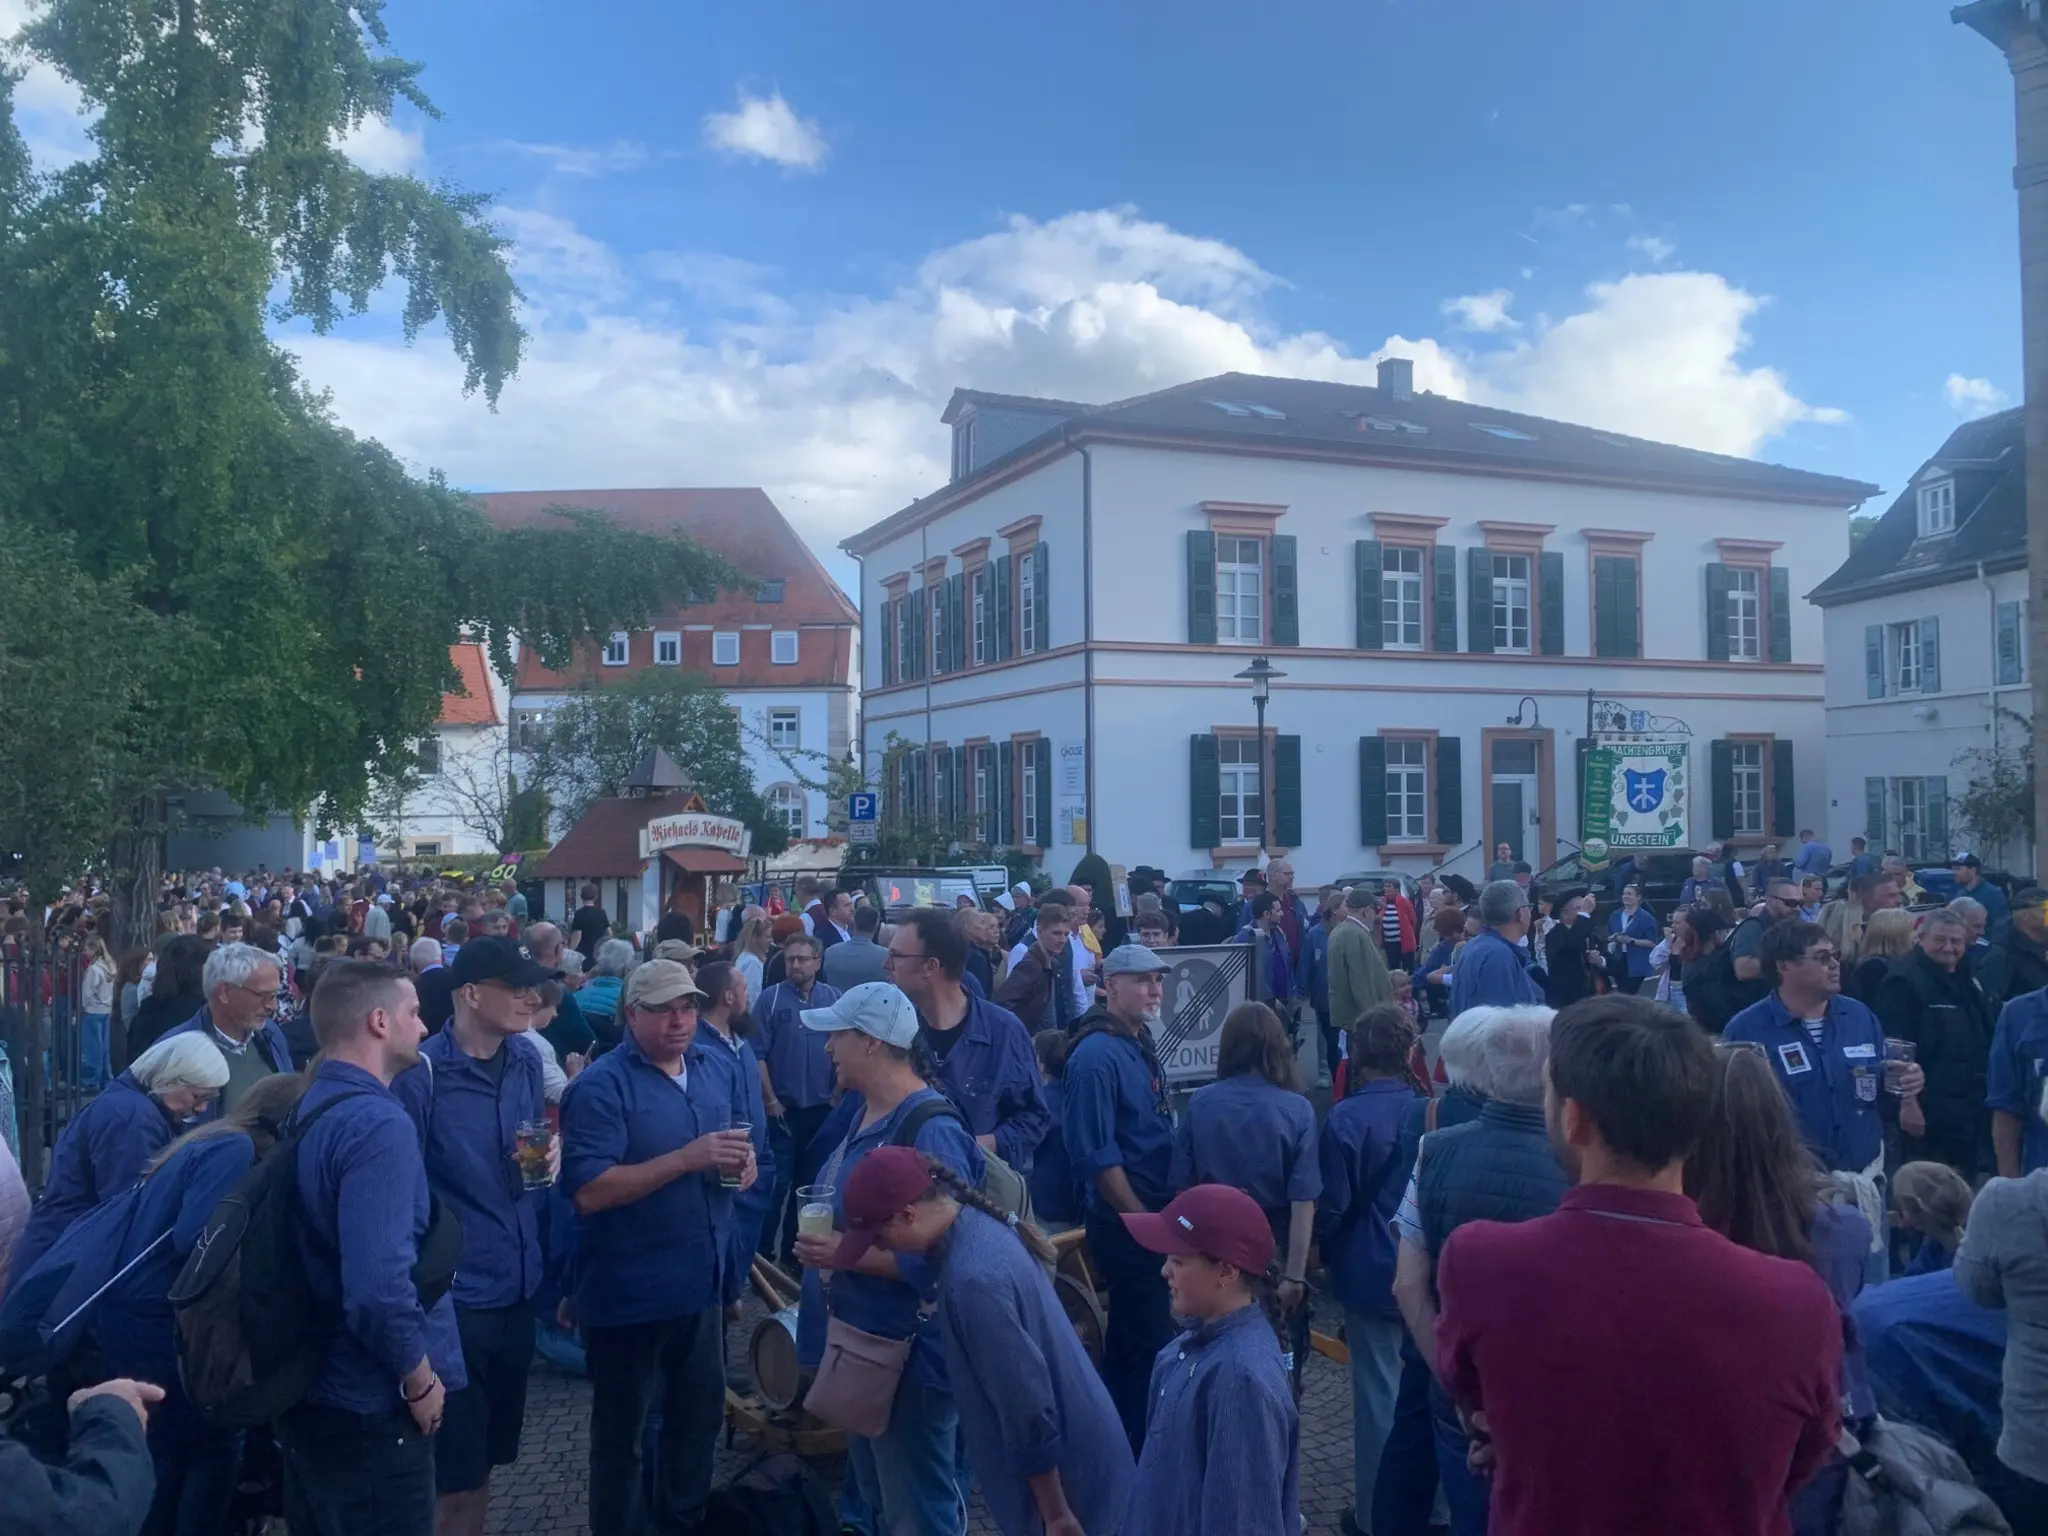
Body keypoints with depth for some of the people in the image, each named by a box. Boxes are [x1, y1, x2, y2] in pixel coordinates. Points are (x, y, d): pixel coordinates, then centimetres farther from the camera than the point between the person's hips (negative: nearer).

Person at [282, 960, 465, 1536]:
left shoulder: (311, 1107, 6)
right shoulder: (378, 1123, -24)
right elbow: (379, 1286, -32)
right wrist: (420, 1379, -17)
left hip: (311, 1389, 9)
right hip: (370, 1407, -9)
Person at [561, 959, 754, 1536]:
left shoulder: (712, 1069, 5)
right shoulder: (601, 1086, -17)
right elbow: (589, 1192, -24)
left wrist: (740, 1163, -8)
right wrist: (687, 1158, -30)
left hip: (702, 1280, 7)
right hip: (629, 1292, -7)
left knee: (701, 1415, 22)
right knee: (620, 1429, 12)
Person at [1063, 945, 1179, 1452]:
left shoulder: (1140, 1044, 9)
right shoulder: (1097, 1055, -19)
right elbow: (1096, 1154, -23)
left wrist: (1162, 1214, 12)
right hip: (1128, 1226, -9)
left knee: (1130, 1337, 20)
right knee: (1152, 1345, -2)